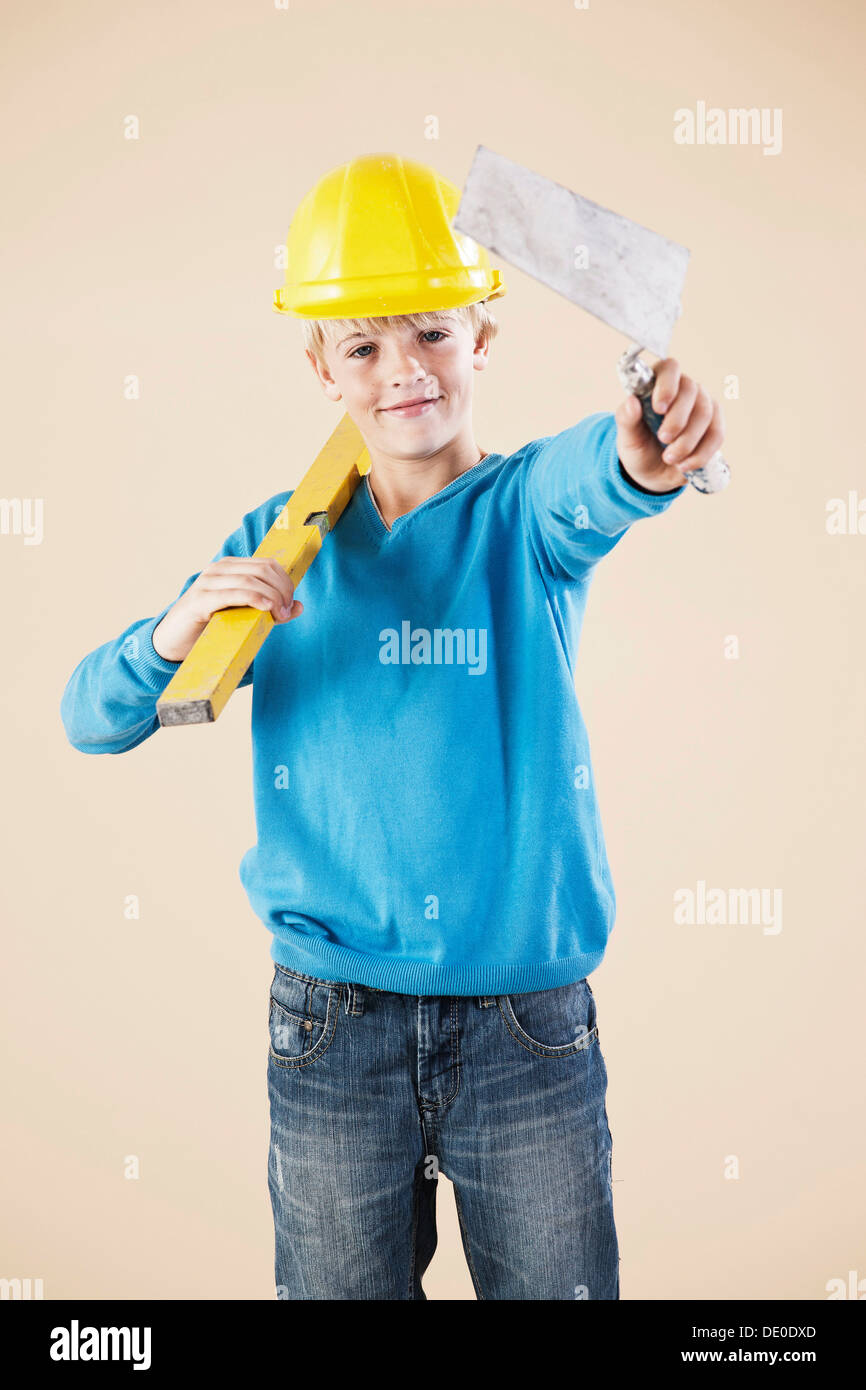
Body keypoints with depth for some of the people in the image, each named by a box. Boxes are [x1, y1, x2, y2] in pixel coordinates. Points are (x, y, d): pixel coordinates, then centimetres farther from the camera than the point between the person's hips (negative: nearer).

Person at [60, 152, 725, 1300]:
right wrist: (172, 636, -20)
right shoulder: (281, 546, 3)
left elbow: (584, 485, -28)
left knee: (559, 1287, 14)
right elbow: (91, 722, 1)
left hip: (530, 1026, -1)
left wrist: (642, 452, -51)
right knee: (338, 1287, 17)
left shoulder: (526, 513, -2)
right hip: (332, 1026, 2)